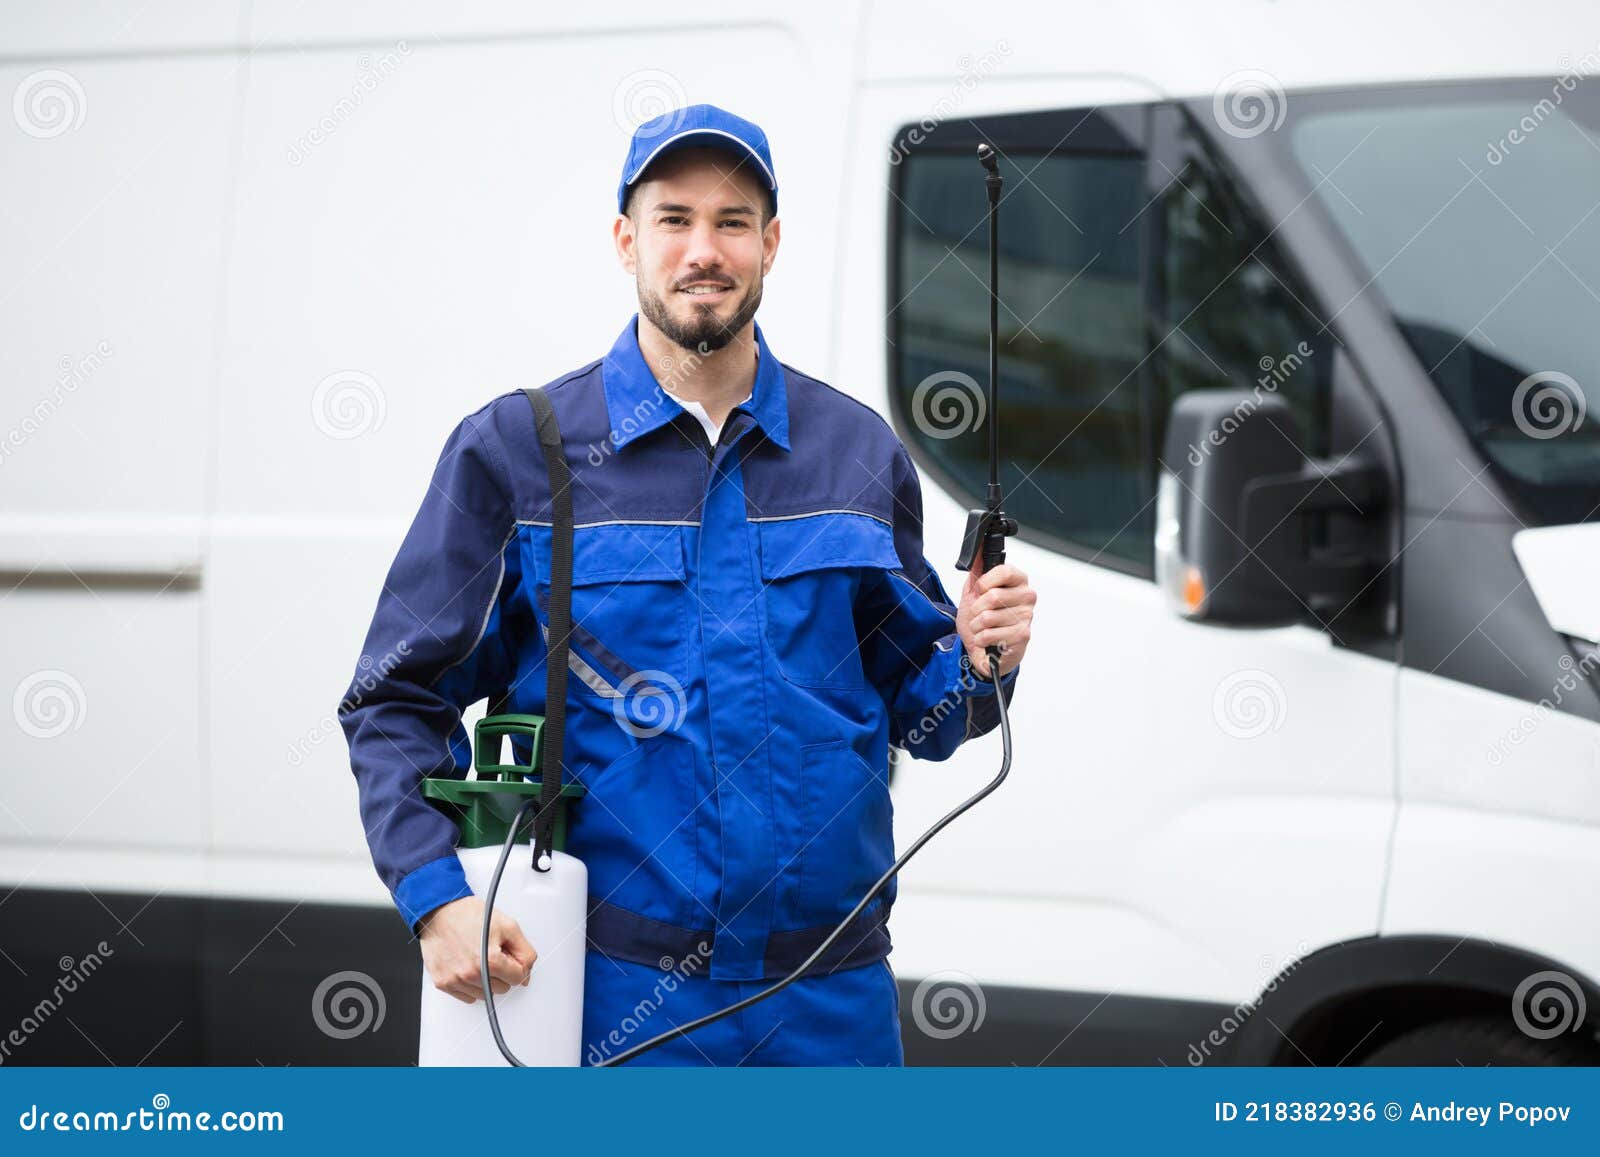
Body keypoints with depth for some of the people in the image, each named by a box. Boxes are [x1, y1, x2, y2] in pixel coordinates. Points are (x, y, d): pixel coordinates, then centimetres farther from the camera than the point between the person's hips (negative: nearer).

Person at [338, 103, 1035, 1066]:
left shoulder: (858, 451, 8)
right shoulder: (517, 447, 0)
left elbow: (914, 711, 14)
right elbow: (396, 705, 0)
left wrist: (978, 662, -8)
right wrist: (436, 896, -13)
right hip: (611, 988, -3)